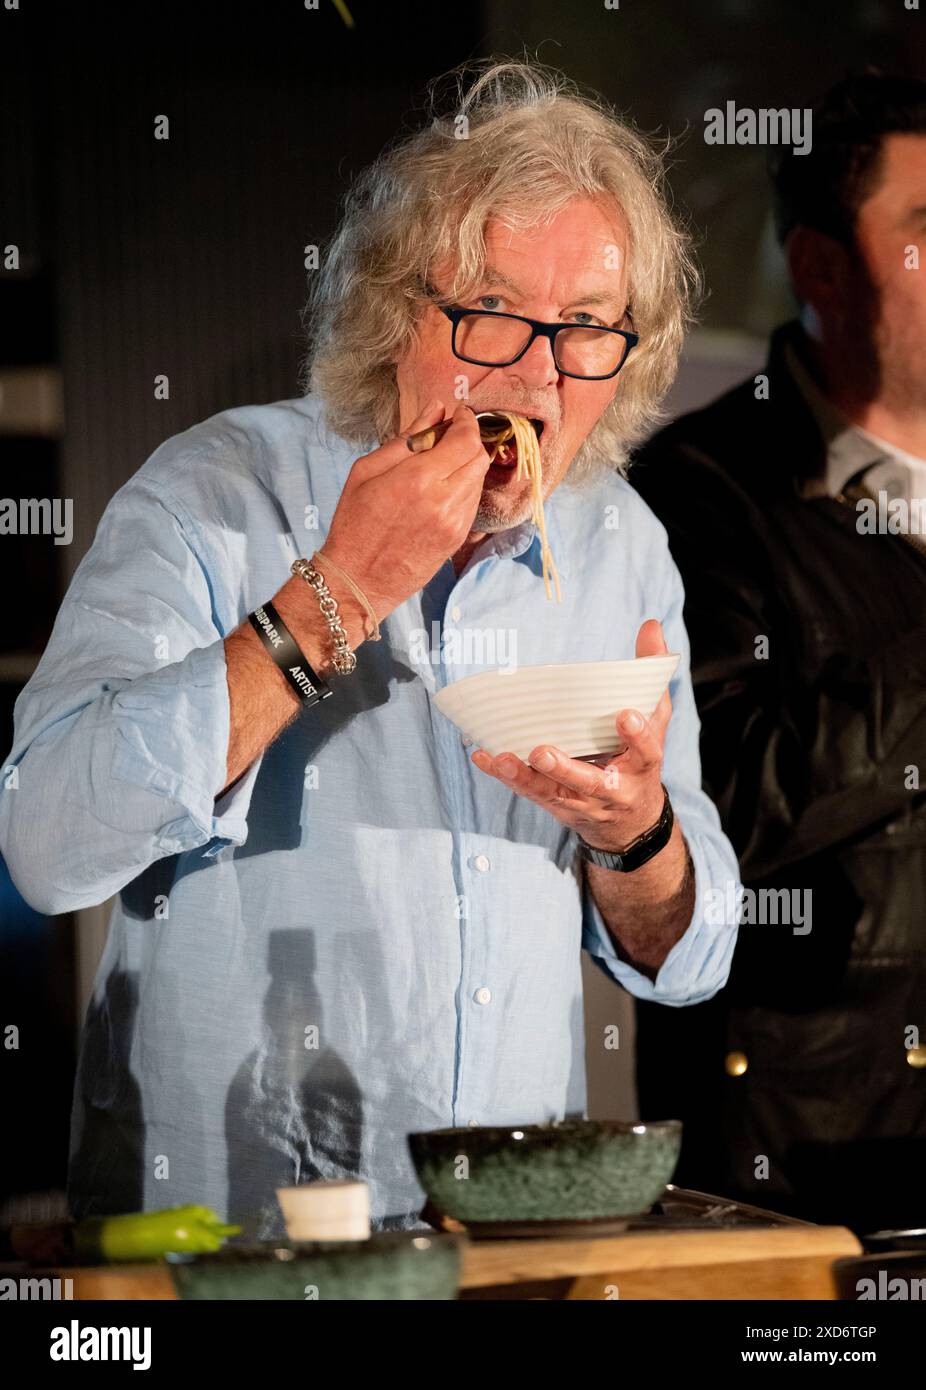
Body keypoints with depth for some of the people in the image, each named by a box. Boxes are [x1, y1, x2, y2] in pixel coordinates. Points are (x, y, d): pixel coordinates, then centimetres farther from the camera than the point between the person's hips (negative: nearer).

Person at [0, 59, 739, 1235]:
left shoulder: (619, 546, 8)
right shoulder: (216, 497, -7)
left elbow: (679, 962, 13)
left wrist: (634, 830, -9)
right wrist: (333, 598, -21)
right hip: (214, 1225, -4)